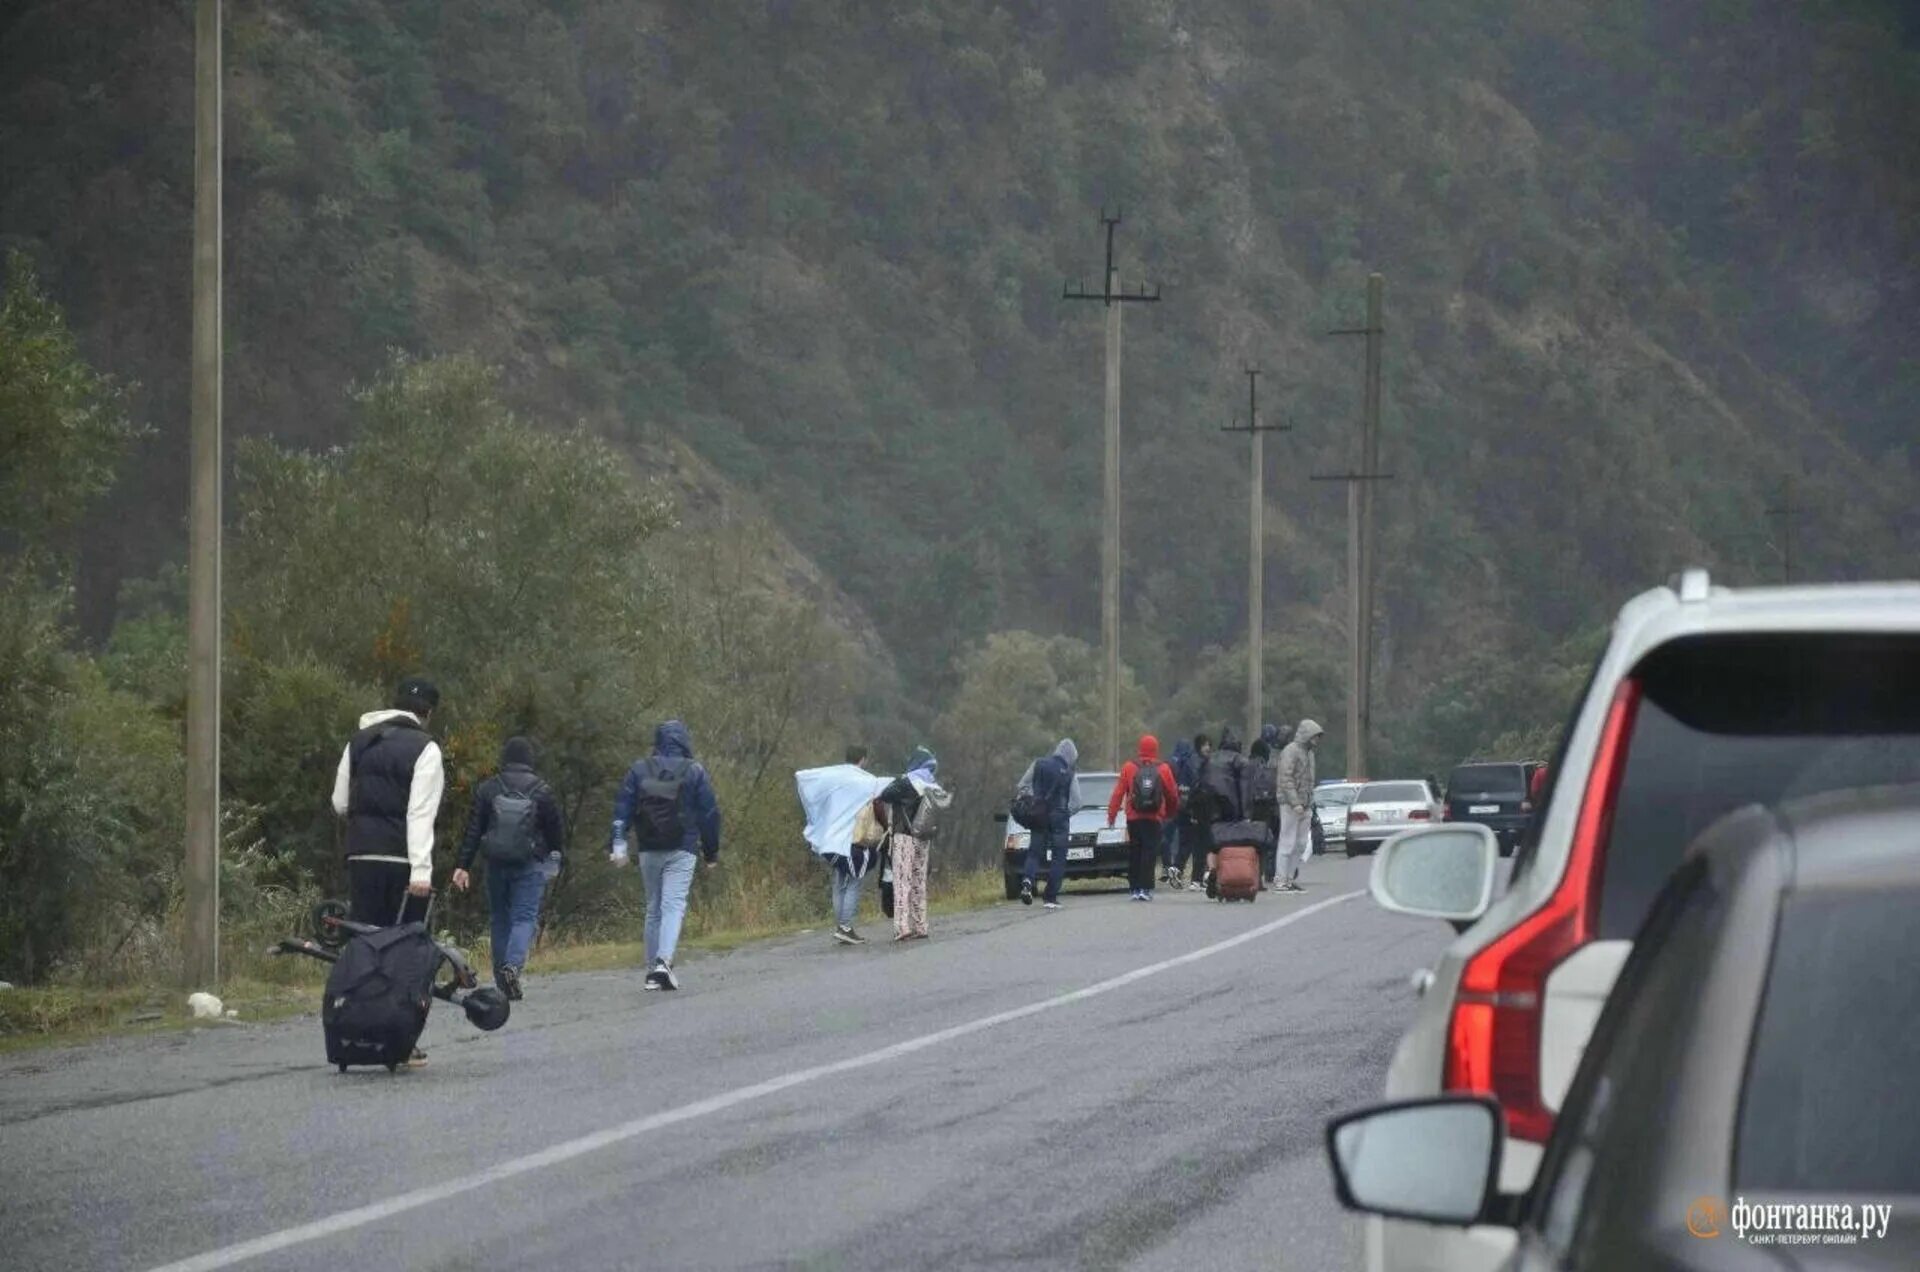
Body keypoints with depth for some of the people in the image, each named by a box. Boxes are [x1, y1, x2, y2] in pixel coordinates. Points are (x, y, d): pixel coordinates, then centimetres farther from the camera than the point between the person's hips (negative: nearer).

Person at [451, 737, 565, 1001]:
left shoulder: (487, 790, 0)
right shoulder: (542, 791, -3)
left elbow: (472, 830, -2)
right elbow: (557, 828, 4)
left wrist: (462, 865, -2)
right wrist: (555, 857, 21)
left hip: (496, 864, 2)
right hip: (530, 866, -2)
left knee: (500, 919, 13)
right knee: (525, 918, -3)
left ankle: (502, 978, 14)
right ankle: (513, 965, -28)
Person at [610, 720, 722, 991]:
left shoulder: (639, 771, 7)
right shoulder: (695, 772, 1)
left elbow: (622, 809, -1)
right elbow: (709, 813, 3)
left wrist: (619, 843, -6)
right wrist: (712, 852, 11)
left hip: (649, 851, 3)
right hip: (681, 850, -3)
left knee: (653, 908, 13)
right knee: (674, 905, -10)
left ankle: (652, 970, 13)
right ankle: (664, 961, -30)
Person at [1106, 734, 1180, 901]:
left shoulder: (1129, 768, -1)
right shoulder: (1163, 769, -1)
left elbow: (1118, 793, -3)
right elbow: (1172, 795, 7)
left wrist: (1111, 814, 2)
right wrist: (1170, 813, 24)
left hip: (1134, 818, 1)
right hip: (1155, 819, -1)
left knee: (1134, 854, 10)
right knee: (1149, 854, -1)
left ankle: (1135, 887, 9)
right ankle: (1145, 888, -9)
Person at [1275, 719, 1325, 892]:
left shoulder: (1309, 753, 19)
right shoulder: (1291, 751, -9)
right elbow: (1286, 779, -17)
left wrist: (1310, 805, 16)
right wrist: (1295, 803, -23)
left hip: (1305, 805, 9)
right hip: (1290, 804, -9)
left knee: (1301, 844, 8)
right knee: (1288, 842, -7)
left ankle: (1292, 878, 13)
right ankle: (1283, 880, -6)